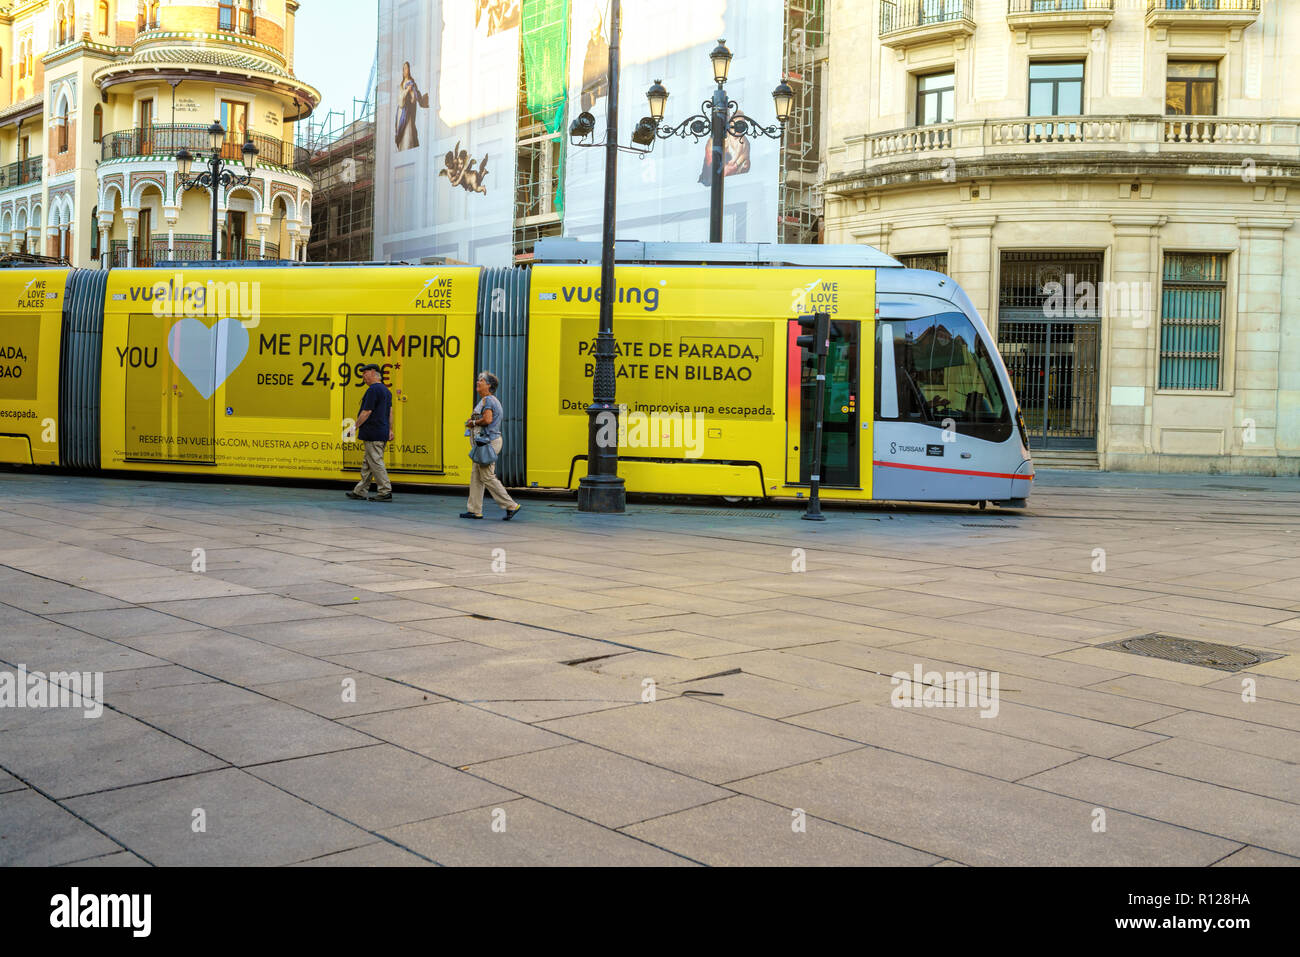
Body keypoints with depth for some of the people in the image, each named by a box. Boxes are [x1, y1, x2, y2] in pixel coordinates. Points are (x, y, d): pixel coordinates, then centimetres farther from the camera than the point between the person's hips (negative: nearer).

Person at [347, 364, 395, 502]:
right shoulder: (386, 390, 17)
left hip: (372, 434, -10)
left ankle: (386, 492, -6)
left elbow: (366, 412, -17)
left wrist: (355, 426, -8)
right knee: (367, 464, 14)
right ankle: (360, 491, 19)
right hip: (383, 433, 10)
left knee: (376, 463, -6)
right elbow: (390, 412, 19)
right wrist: (390, 430, 21)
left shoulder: (373, 390, -14)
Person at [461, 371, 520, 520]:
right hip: (493, 440, 11)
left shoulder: (487, 400, -13)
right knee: (475, 476, 11)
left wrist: (474, 422, -9)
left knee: (487, 477, -8)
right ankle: (475, 510, 13)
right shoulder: (494, 400, 19)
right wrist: (474, 421, 13)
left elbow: (487, 419, -26)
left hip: (488, 442, -11)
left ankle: (511, 506, -6)